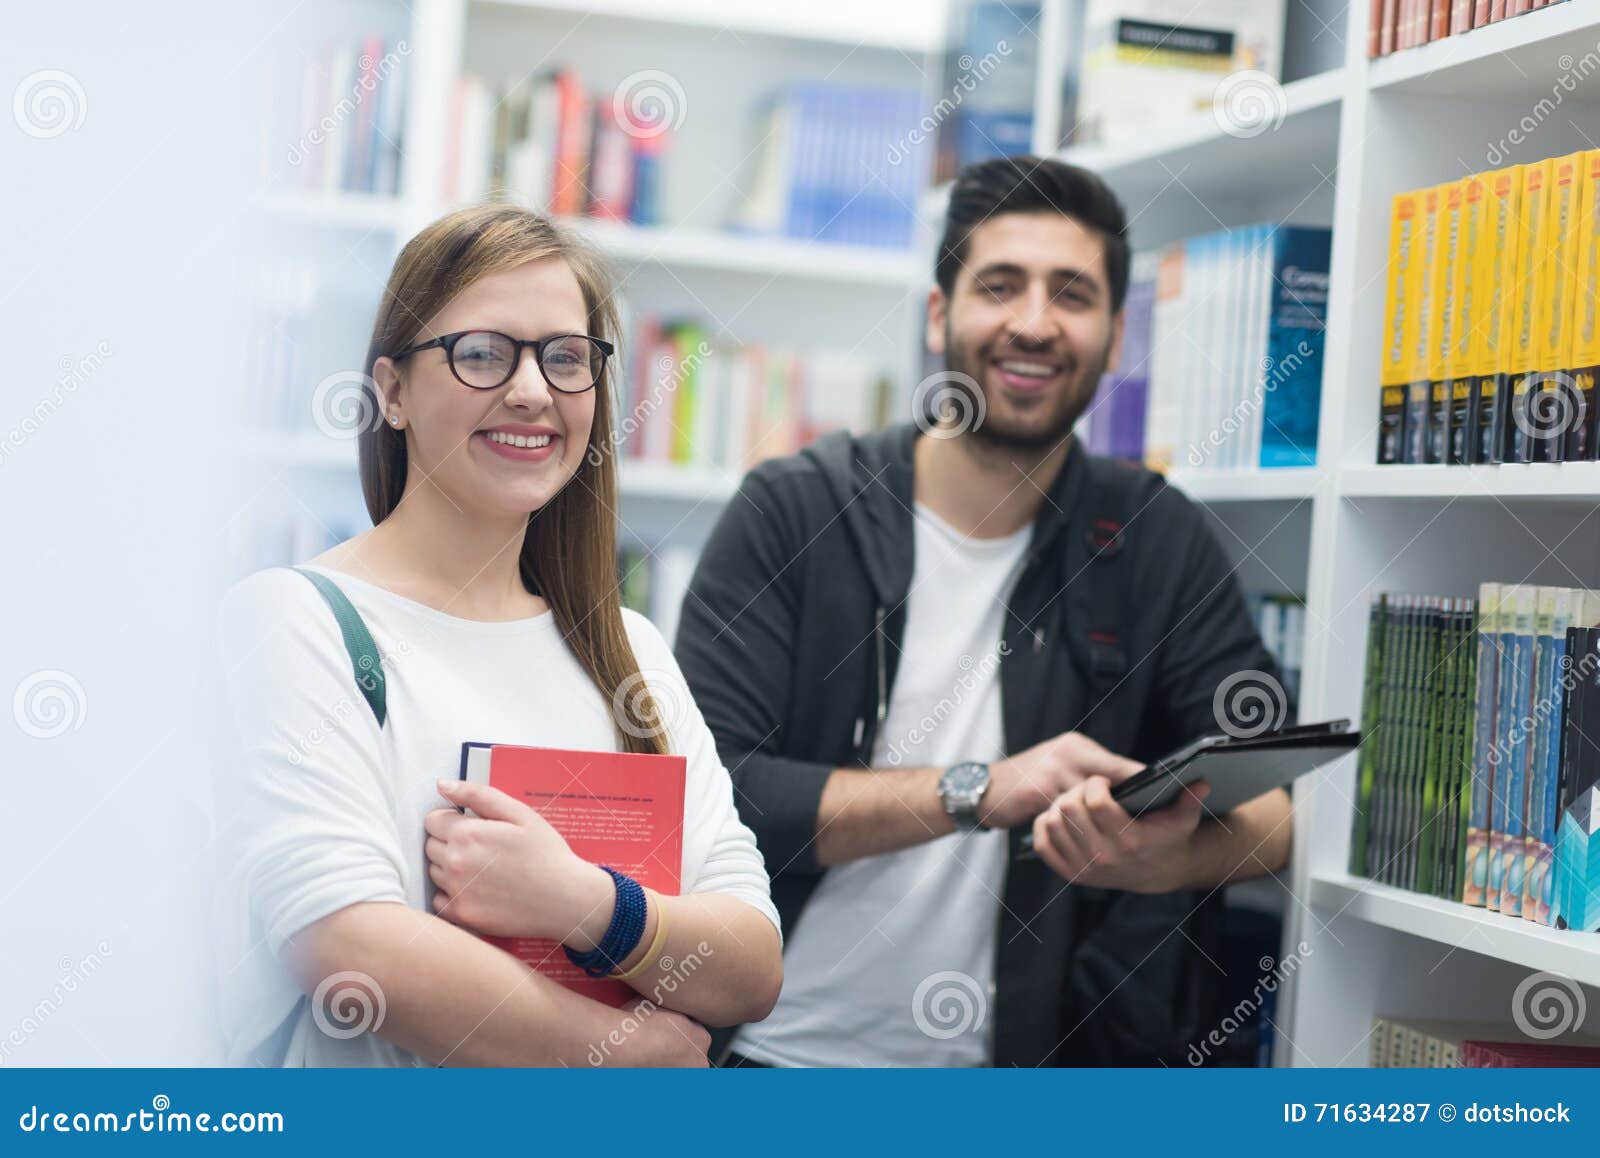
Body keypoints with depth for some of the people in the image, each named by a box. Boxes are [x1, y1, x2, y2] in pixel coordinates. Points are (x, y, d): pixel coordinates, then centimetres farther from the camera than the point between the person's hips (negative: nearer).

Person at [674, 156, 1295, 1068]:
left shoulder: (1152, 539, 7)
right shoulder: (792, 512, 0)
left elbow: (1280, 793, -1)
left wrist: (1163, 859, -24)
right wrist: (975, 790, -19)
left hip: (1019, 1059, 2)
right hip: (780, 1049, -1)